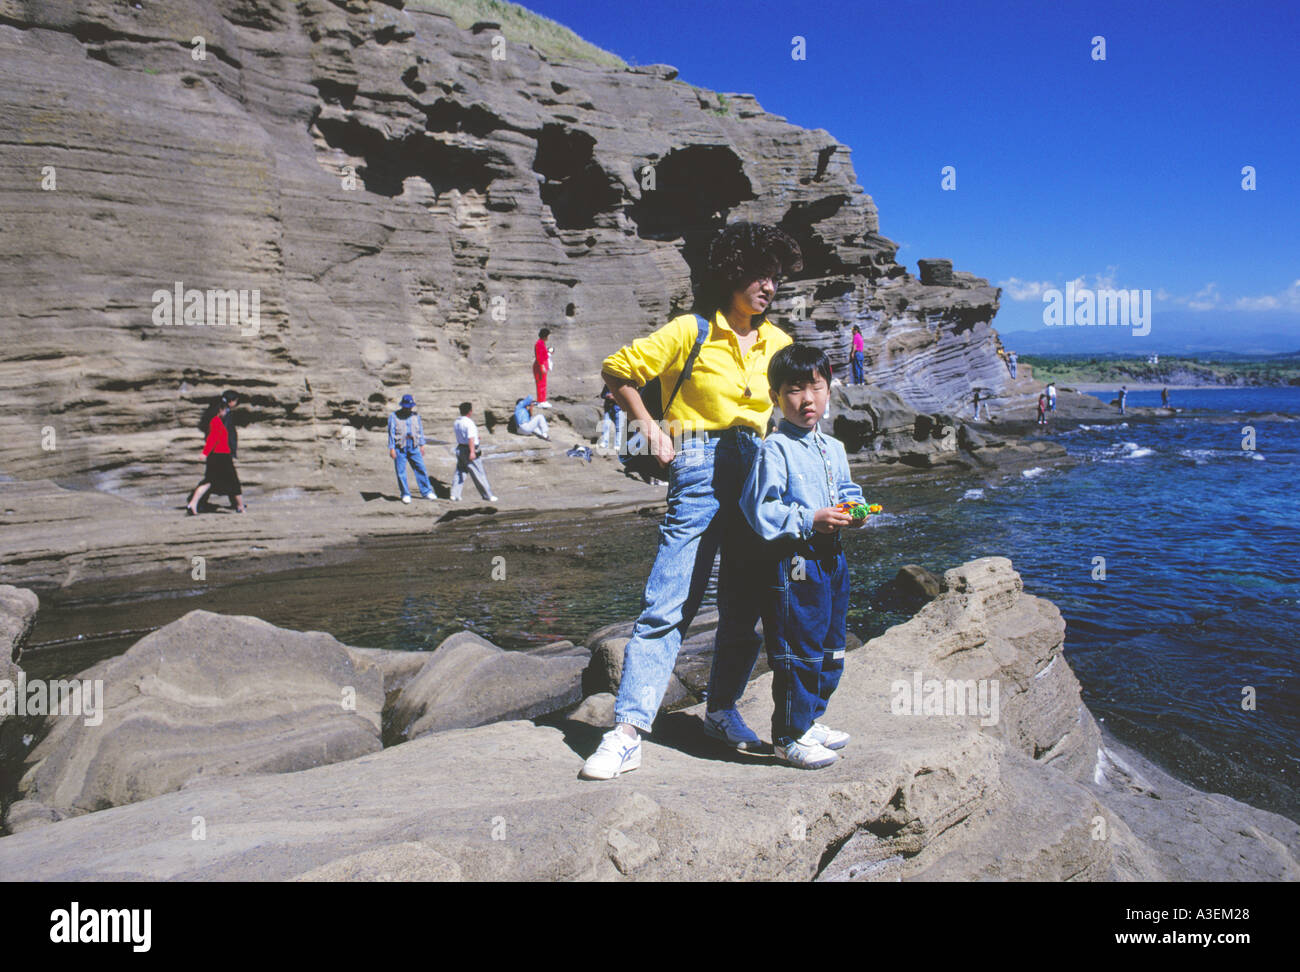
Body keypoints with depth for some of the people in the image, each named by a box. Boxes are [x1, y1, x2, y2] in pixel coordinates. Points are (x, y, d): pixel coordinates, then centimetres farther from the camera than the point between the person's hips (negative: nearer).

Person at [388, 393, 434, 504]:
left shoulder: (415, 415, 11)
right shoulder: (394, 416, 1)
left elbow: (420, 430, 15)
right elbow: (391, 432, -2)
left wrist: (422, 445, 10)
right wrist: (391, 448, -7)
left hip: (413, 446, 3)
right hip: (400, 446, -3)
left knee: (420, 468, -2)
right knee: (401, 471, -1)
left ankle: (426, 491, 5)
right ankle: (405, 494, 8)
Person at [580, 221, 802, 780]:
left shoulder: (776, 342, 14)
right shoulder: (691, 332, -2)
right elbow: (617, 370, 1)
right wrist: (650, 427, -6)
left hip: (757, 471, 6)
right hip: (700, 469, -5)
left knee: (745, 607, 9)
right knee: (668, 604, -10)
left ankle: (722, 713, 26)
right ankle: (628, 732, -8)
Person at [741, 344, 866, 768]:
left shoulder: (834, 448, 13)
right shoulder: (774, 450, -11)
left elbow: (846, 490, 24)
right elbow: (761, 509, -16)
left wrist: (855, 509, 2)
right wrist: (810, 521, -21)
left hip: (830, 557, 9)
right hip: (791, 561, -9)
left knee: (830, 647, 17)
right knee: (798, 649, -4)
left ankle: (810, 719, 32)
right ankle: (790, 736, 9)